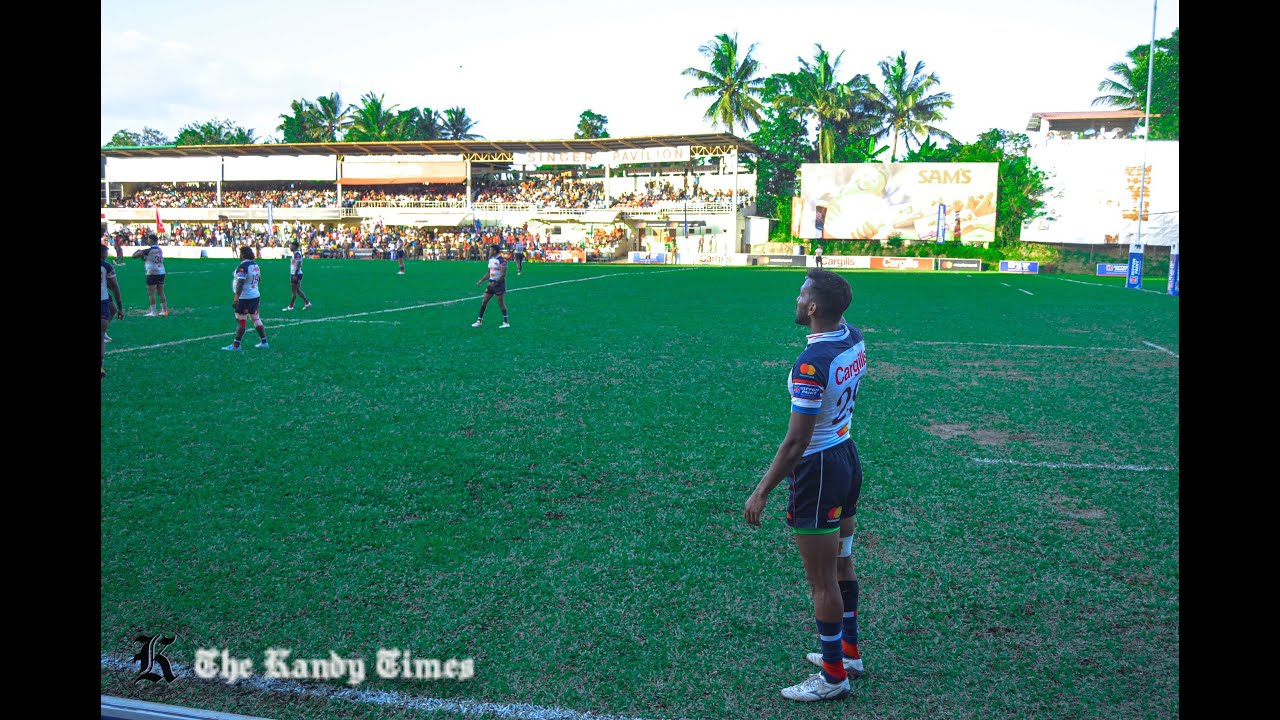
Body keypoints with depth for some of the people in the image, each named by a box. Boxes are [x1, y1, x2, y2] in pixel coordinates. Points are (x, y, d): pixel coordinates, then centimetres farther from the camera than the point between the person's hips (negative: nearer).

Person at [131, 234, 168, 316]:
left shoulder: (148, 251, -13)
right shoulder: (160, 250, 7)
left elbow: (134, 256, -9)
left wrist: (138, 250, 12)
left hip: (152, 274, -7)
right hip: (162, 273, 7)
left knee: (151, 293, -1)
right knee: (161, 292, 12)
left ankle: (153, 312, -2)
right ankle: (164, 310, 12)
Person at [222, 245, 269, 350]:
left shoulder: (242, 267, -18)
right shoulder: (256, 265, 8)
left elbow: (240, 284, -24)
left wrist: (236, 298, -25)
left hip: (244, 297, -9)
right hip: (256, 295, 9)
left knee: (240, 320, -2)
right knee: (256, 318, 15)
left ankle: (236, 344, 3)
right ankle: (264, 341, 18)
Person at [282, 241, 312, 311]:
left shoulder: (297, 254, -17)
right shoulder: (294, 253, 15)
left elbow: (298, 265, -22)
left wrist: (295, 275, -25)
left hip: (296, 274, -10)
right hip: (294, 274, 10)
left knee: (294, 291, -3)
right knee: (298, 290, 14)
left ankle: (290, 307, 2)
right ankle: (307, 303, 15)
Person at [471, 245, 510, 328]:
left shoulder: (502, 260, -14)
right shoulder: (490, 259, 11)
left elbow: (503, 274, -20)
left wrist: (495, 283, -25)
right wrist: (481, 280, 9)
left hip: (499, 283, -8)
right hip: (491, 283, 8)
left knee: (501, 303, -3)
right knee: (484, 302, 6)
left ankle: (506, 322, 6)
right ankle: (479, 321, 13)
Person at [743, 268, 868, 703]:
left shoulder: (811, 364, -28)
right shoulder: (854, 340, -4)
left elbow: (796, 442, -25)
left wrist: (761, 492, -19)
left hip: (817, 470, -9)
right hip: (848, 456, 9)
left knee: (822, 581, 5)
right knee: (841, 566, 24)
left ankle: (833, 677, 20)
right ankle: (849, 652, 40)